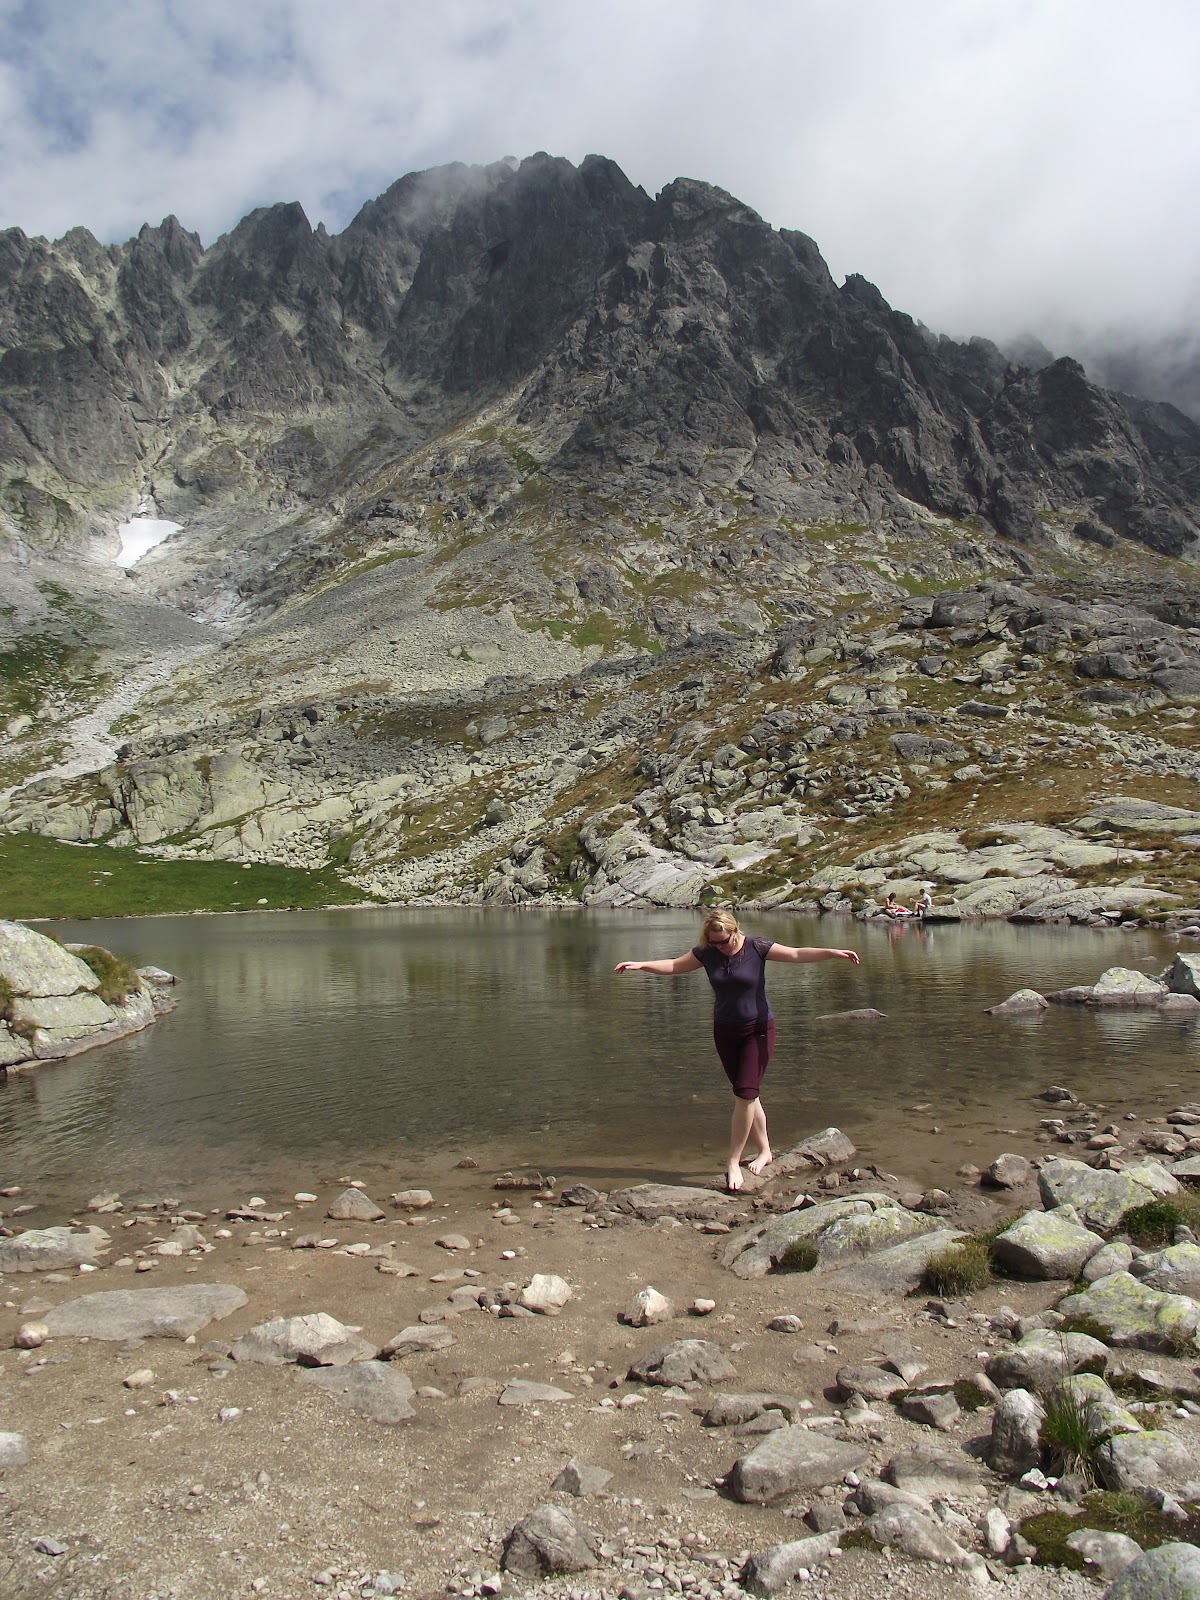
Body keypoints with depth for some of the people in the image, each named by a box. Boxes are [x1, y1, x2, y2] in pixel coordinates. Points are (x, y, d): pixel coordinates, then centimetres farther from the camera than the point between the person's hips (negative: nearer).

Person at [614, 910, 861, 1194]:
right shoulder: (705, 953, -3)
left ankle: (733, 1163, -5)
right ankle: (765, 1151, 26)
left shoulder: (756, 948, -13)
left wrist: (834, 953, -29)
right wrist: (640, 965, -5)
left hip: (758, 1030, -4)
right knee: (748, 1096, 11)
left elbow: (797, 954, -17)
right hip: (725, 1032, 4)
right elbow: (673, 966, 5)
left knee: (745, 1093, -12)